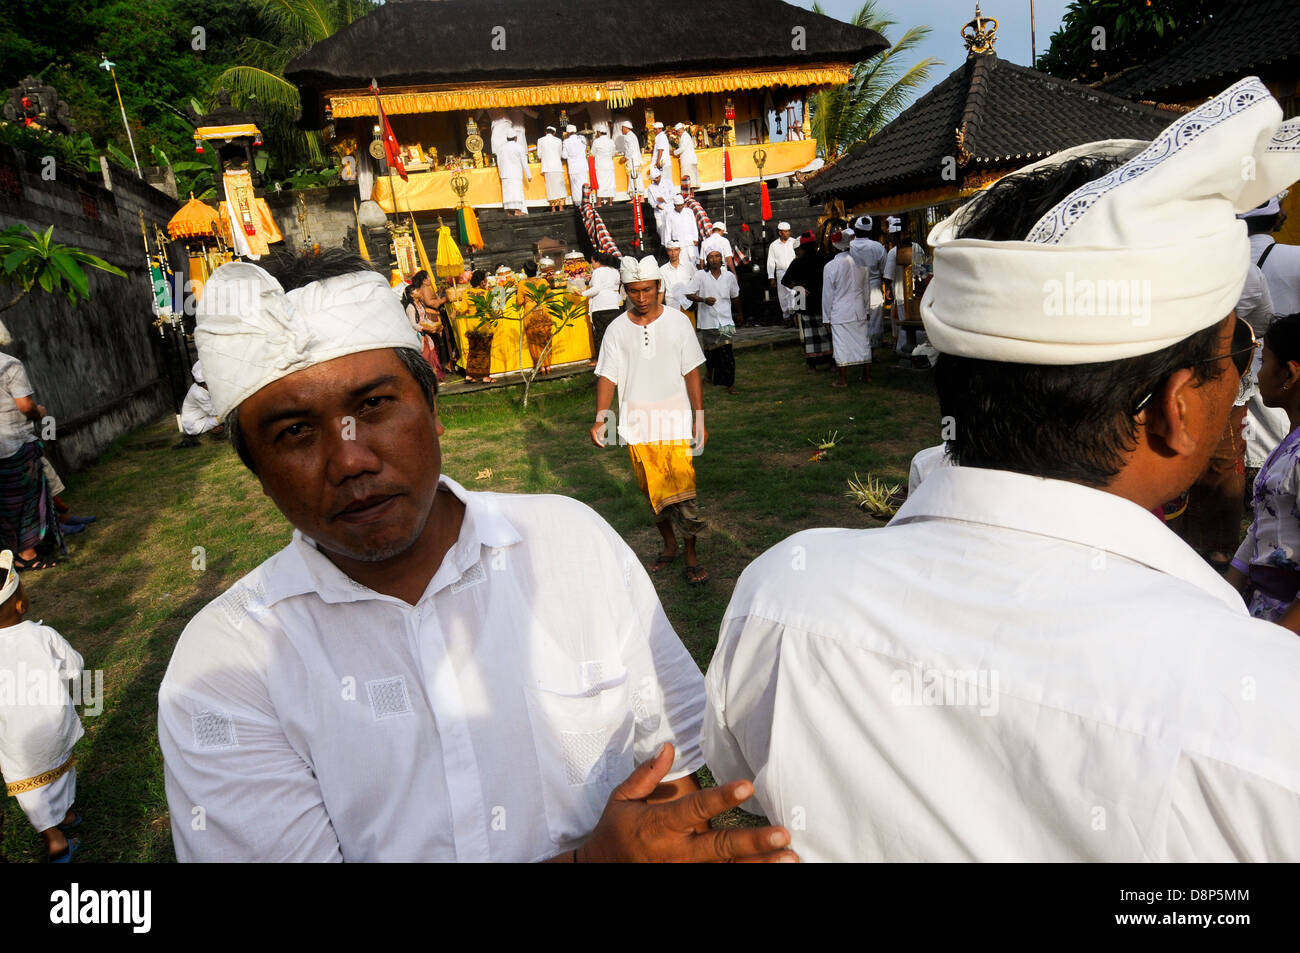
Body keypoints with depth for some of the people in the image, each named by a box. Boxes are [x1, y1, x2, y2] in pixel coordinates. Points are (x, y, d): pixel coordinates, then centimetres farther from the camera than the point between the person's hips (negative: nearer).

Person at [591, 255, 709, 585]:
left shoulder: (677, 321, 0)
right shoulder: (618, 329, 3)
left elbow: (691, 373, 1)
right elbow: (607, 376, 2)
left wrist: (699, 418, -3)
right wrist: (600, 418, -11)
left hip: (675, 420, -2)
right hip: (637, 423, 2)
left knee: (682, 491, -7)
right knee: (654, 492, 11)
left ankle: (691, 557, 7)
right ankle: (670, 546, 30)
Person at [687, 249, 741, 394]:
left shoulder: (729, 276, 4)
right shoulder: (700, 275, -4)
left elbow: (735, 296, 18)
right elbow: (689, 294, -2)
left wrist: (739, 314, 29)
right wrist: (704, 299, -19)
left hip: (725, 320, 0)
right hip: (707, 321, 0)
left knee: (726, 352, -9)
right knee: (709, 351, 12)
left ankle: (729, 383, -1)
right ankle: (710, 369, 42)